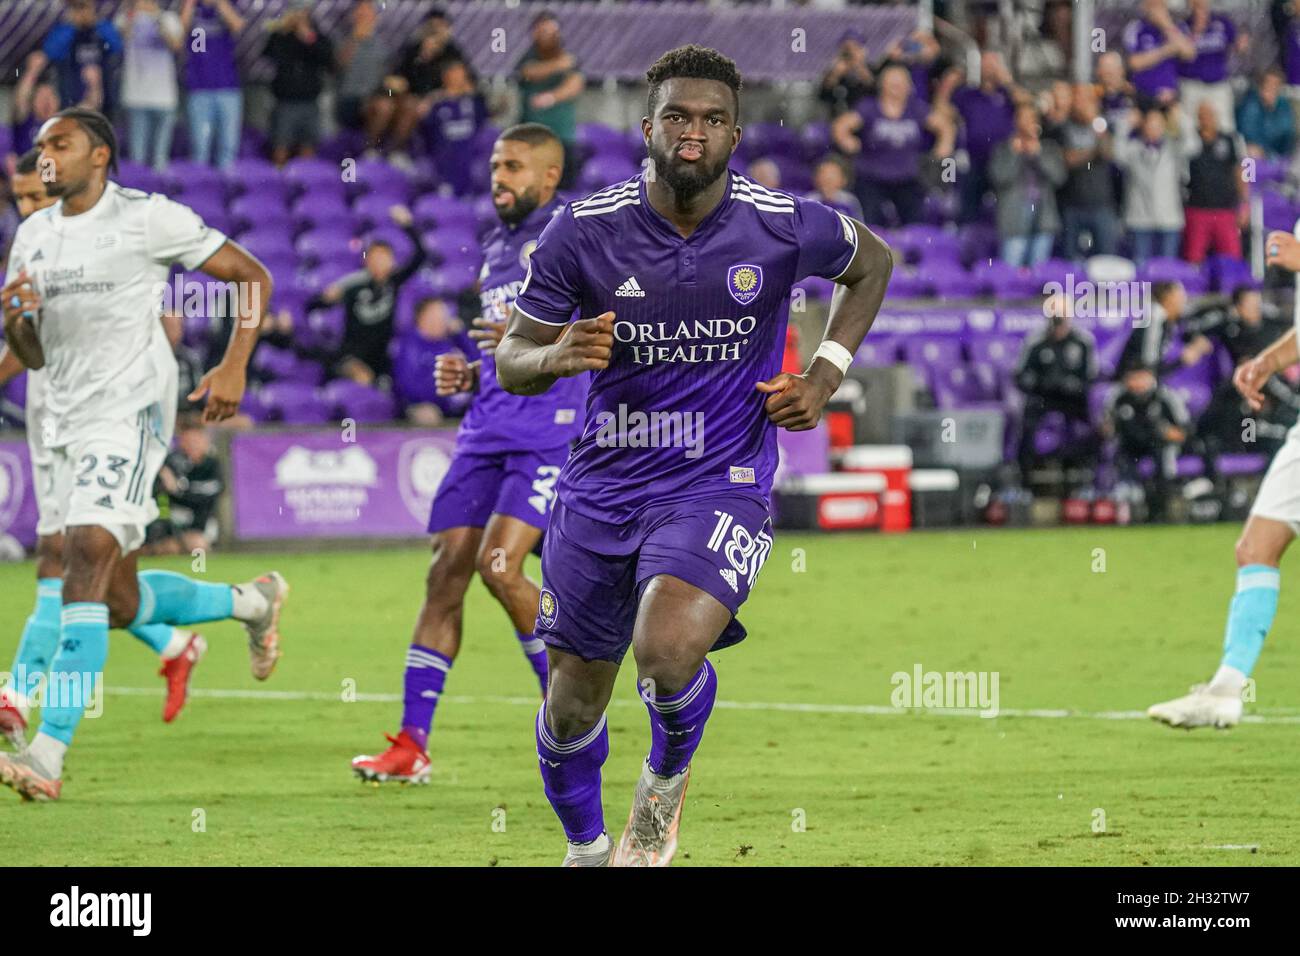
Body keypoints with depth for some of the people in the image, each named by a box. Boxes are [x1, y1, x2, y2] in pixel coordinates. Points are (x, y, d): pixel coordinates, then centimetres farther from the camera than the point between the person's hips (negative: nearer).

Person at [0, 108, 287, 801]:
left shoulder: (147, 218, -5)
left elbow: (252, 277, 1)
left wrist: (233, 368, -9)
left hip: (130, 412, -8)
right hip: (67, 422, 8)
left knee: (86, 559, -23)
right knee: (119, 603, 10)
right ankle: (250, 602, 38)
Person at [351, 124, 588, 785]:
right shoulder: (496, 249, 21)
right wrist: (467, 374, 11)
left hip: (553, 428, -8)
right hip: (487, 430, 8)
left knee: (498, 564, -19)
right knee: (446, 570, -1)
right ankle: (411, 744, 0)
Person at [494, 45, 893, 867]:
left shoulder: (784, 227, -9)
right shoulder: (585, 231, -7)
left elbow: (872, 263, 14)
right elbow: (512, 362, 1)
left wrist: (826, 376, 1)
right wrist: (555, 356, -23)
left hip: (720, 484, -2)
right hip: (602, 484, 3)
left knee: (667, 649, -29)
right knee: (574, 701, 9)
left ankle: (668, 777, 5)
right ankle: (585, 849, 40)